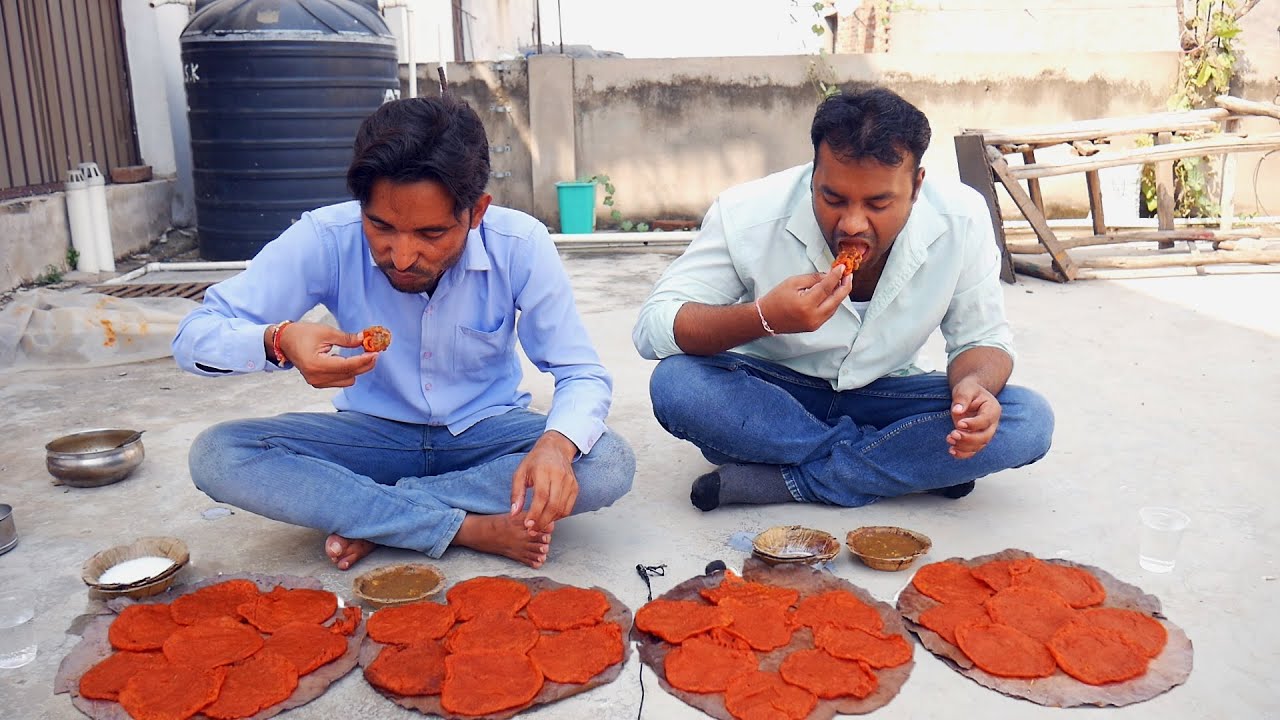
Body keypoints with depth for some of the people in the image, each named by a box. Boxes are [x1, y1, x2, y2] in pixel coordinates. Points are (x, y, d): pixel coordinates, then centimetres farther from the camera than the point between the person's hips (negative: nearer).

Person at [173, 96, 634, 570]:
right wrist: (278, 341, -41)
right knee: (216, 456, -24)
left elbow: (582, 374, -16)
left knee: (609, 464, -28)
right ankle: (471, 528, -24)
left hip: (486, 432, 0)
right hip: (373, 433, 1)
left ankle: (368, 516, -19)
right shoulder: (326, 239, -21)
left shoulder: (520, 244, -21)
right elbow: (192, 337, -18)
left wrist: (556, 444, -39)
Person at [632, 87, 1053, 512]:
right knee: (674, 384, -33)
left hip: (883, 398, 2)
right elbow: (651, 328, -24)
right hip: (767, 394, -1)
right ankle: (918, 465, -20)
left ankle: (780, 480, -23)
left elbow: (982, 339, -5)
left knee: (1029, 421, -23)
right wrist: (764, 317, -41)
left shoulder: (961, 221, -16)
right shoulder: (747, 216, -23)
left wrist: (975, 386, -31)